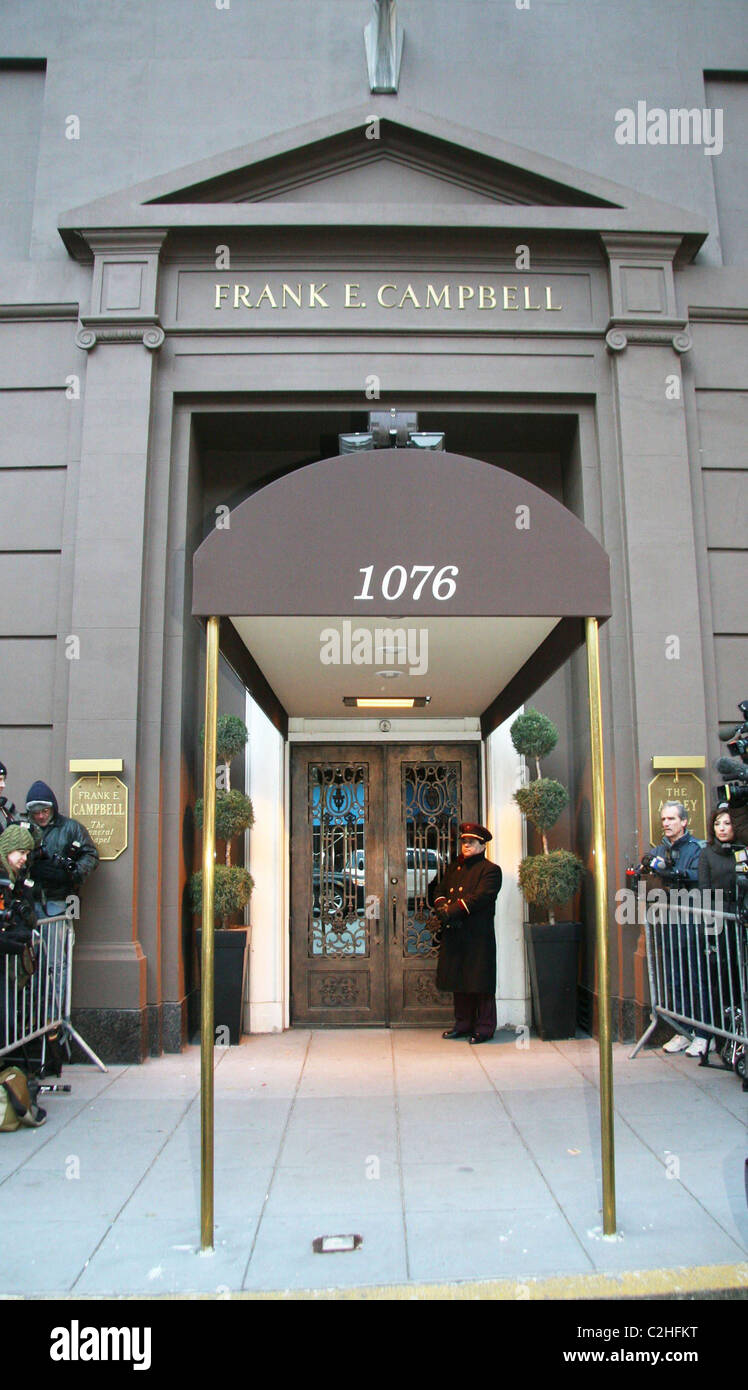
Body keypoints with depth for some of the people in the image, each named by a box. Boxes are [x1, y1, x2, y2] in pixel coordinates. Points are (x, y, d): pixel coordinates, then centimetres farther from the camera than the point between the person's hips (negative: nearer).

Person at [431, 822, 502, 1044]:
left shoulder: (490, 870, -4)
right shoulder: (454, 868, 19)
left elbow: (480, 897, -17)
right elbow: (439, 891, 16)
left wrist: (452, 911, -23)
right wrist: (441, 907, -7)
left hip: (478, 936, -7)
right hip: (454, 935, 7)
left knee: (480, 983, -1)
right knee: (459, 981, 12)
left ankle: (484, 1028, 8)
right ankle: (463, 1024, 23)